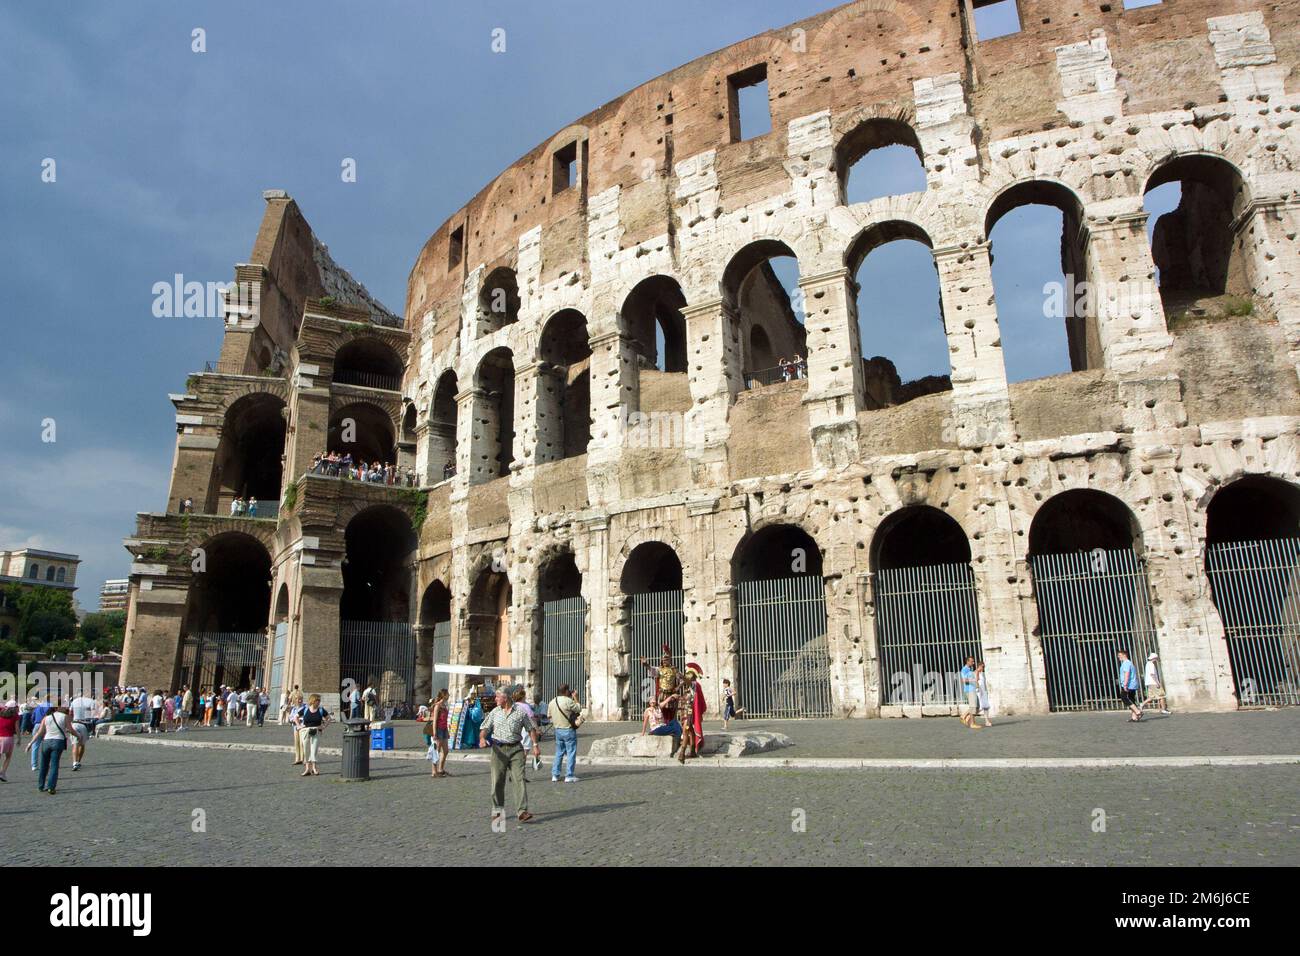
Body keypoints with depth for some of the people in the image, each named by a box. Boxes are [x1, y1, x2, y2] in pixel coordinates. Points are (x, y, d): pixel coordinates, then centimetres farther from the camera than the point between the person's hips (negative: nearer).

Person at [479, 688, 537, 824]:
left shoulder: (520, 712, 3)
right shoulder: (494, 712, 10)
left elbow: (531, 729, 10)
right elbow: (485, 728, 8)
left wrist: (535, 744, 1)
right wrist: (482, 738, -13)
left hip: (516, 749, -2)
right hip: (499, 749, 2)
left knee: (519, 779, -11)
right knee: (497, 781, 6)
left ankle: (522, 811, -13)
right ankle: (497, 811, 21)